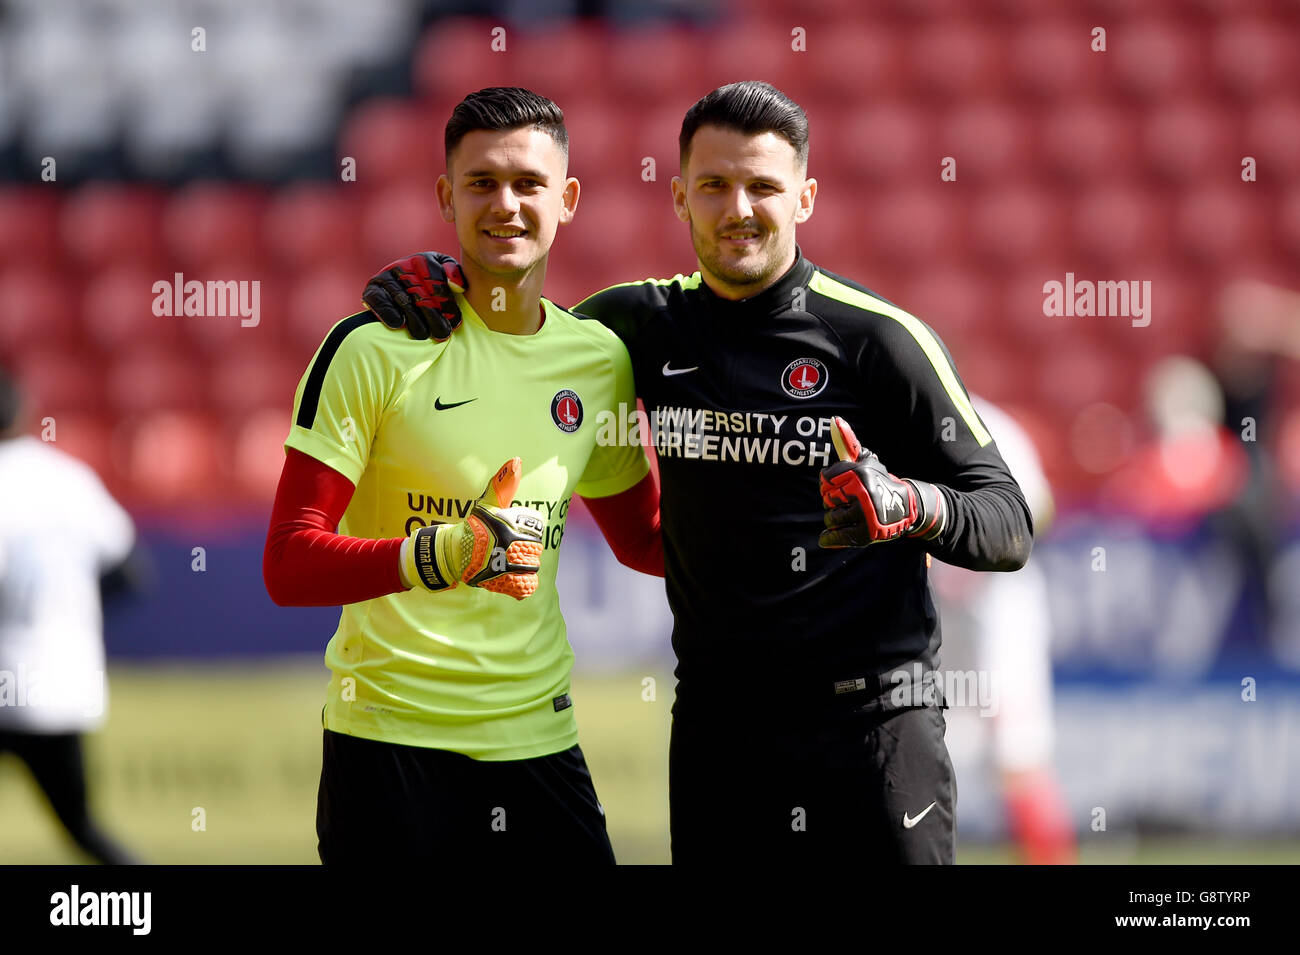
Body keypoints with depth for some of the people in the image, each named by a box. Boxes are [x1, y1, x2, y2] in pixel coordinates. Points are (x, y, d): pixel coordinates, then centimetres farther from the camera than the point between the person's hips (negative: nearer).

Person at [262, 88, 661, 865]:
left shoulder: (601, 358, 8)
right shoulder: (375, 348, -8)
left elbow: (642, 539, 24)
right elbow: (289, 567, -13)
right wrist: (444, 553, -27)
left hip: (539, 737, 4)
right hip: (390, 736, -4)